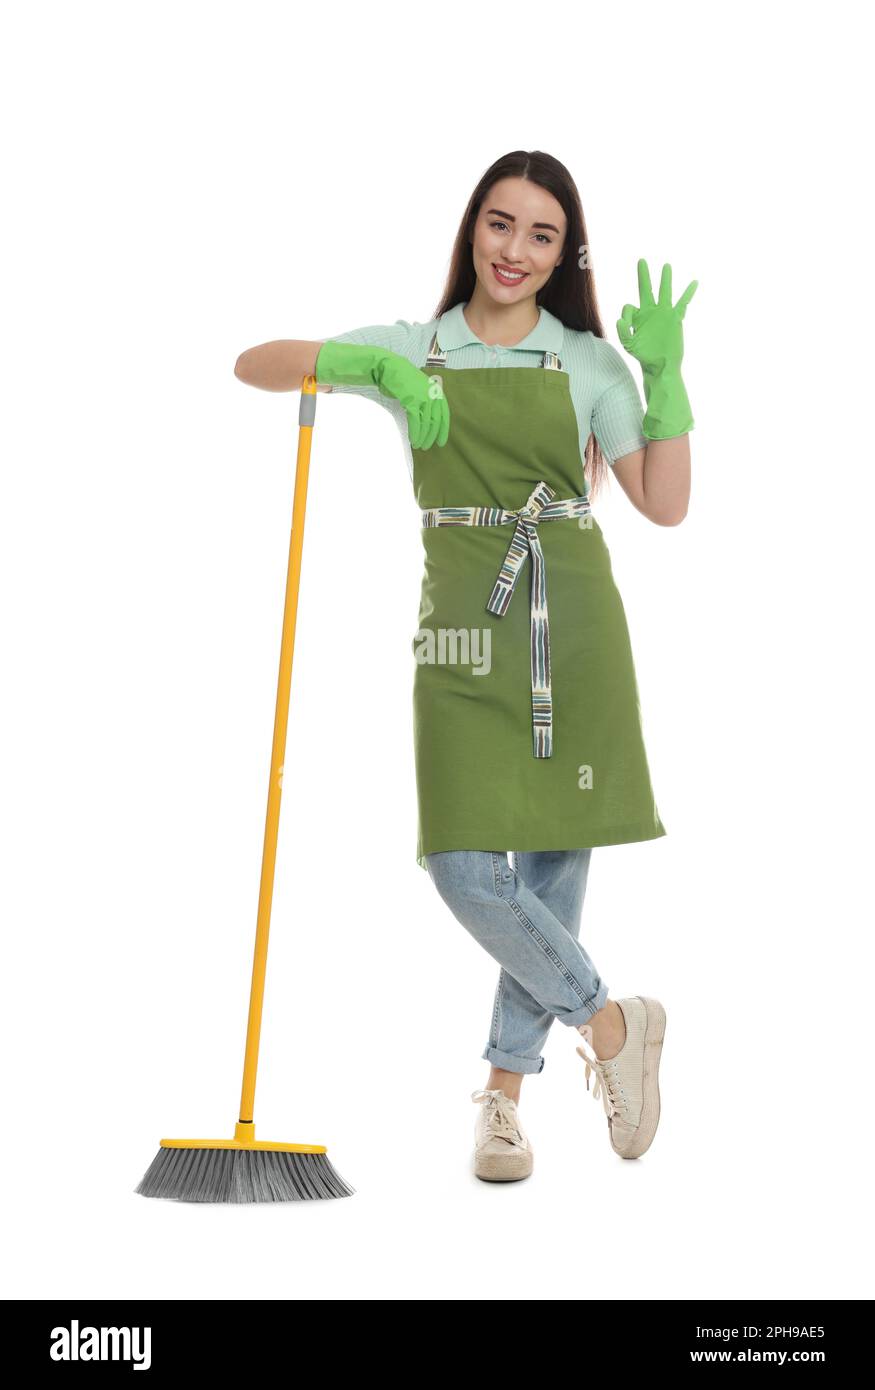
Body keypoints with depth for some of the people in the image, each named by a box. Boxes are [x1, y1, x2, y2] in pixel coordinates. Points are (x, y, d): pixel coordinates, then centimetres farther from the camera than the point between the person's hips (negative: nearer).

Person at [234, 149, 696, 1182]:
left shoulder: (587, 362, 9)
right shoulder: (412, 352, 10)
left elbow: (665, 505, 4)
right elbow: (252, 366, 5)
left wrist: (664, 376, -5)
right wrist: (363, 361, -10)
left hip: (571, 618, 0)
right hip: (464, 625, 0)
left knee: (555, 859, 3)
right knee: (465, 870, -11)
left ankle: (503, 1089, 19)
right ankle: (609, 1024, 11)